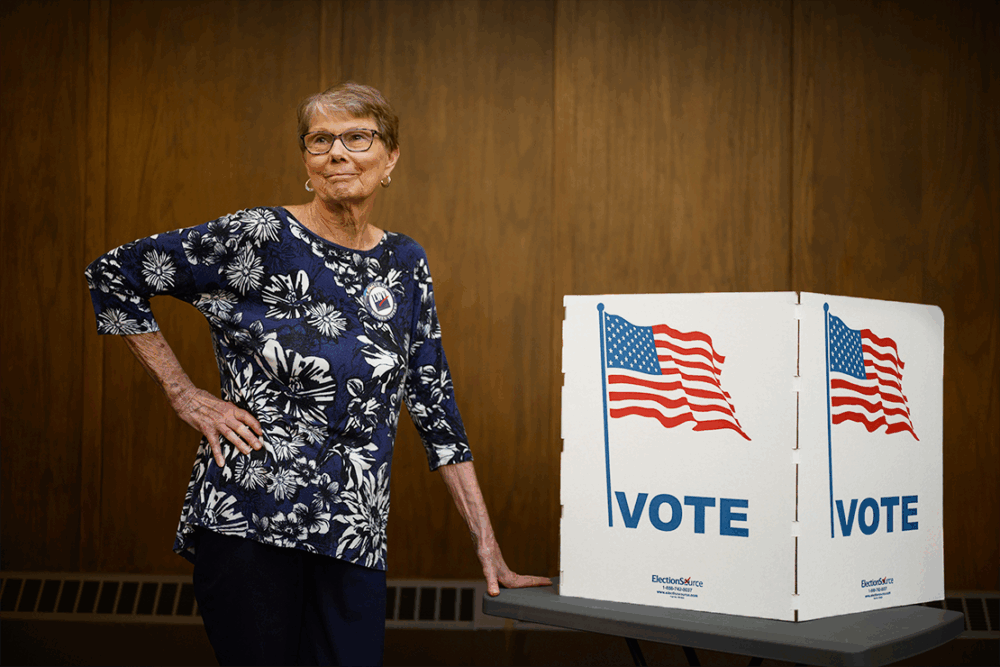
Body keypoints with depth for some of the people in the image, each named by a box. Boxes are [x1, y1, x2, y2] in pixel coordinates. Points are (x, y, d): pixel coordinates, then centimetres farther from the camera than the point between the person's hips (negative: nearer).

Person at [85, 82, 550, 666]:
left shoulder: (404, 264, 8)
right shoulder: (258, 239, -6)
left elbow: (435, 404, 9)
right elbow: (113, 273, 0)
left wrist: (489, 547, 5)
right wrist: (185, 396, -5)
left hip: (354, 538, 4)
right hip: (245, 523, -4)